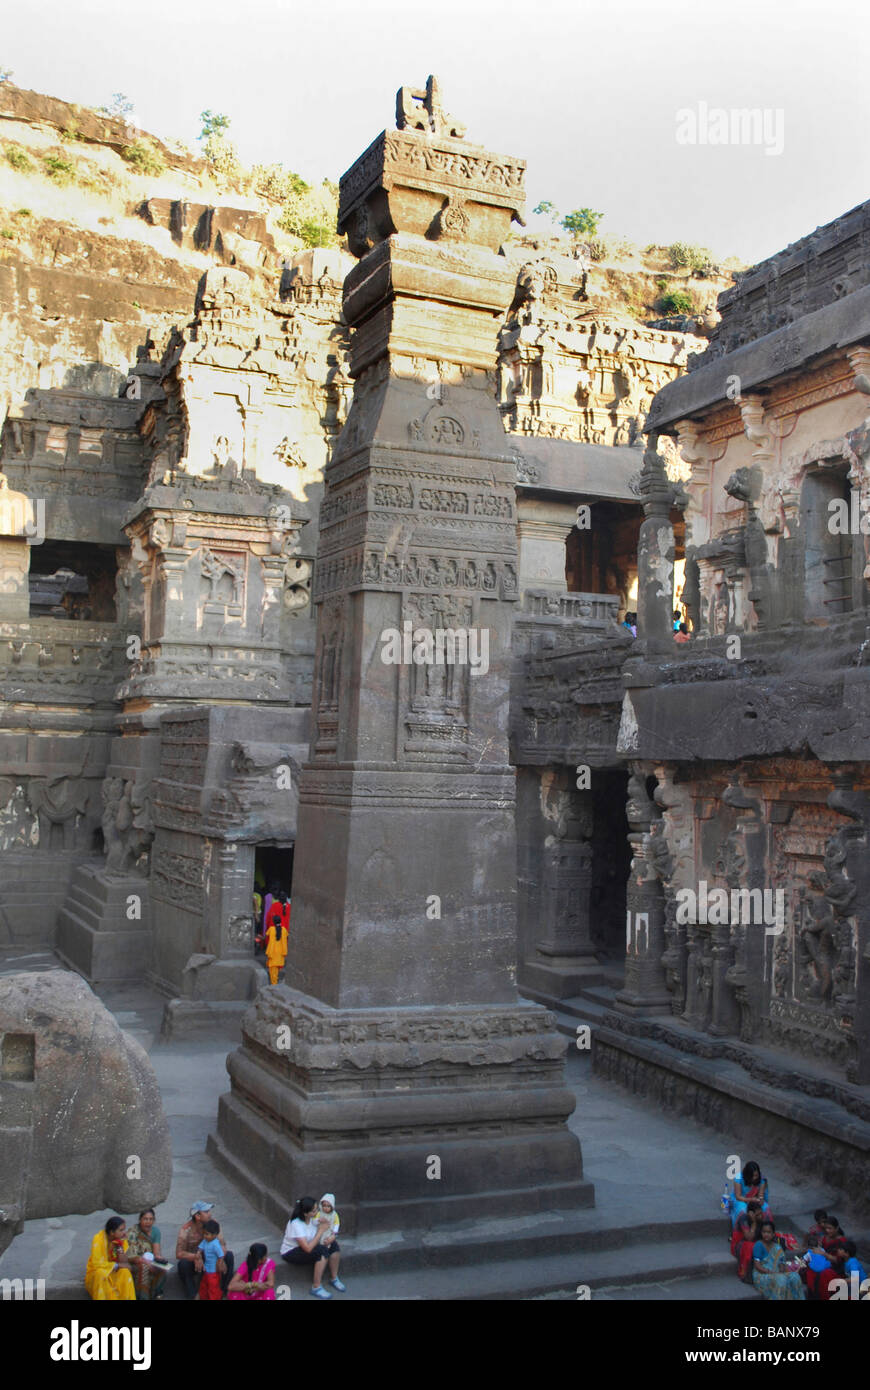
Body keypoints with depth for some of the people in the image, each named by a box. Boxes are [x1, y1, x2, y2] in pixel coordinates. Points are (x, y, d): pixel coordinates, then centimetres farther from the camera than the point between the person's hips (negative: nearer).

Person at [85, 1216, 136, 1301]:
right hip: (96, 1273, -3)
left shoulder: (122, 1239, -7)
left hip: (113, 1272, 4)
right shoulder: (99, 1239, -22)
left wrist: (120, 1245, -23)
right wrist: (117, 1265, -23)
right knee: (101, 1273, -37)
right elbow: (96, 1263, -25)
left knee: (125, 1271, -28)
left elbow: (124, 1262, -11)